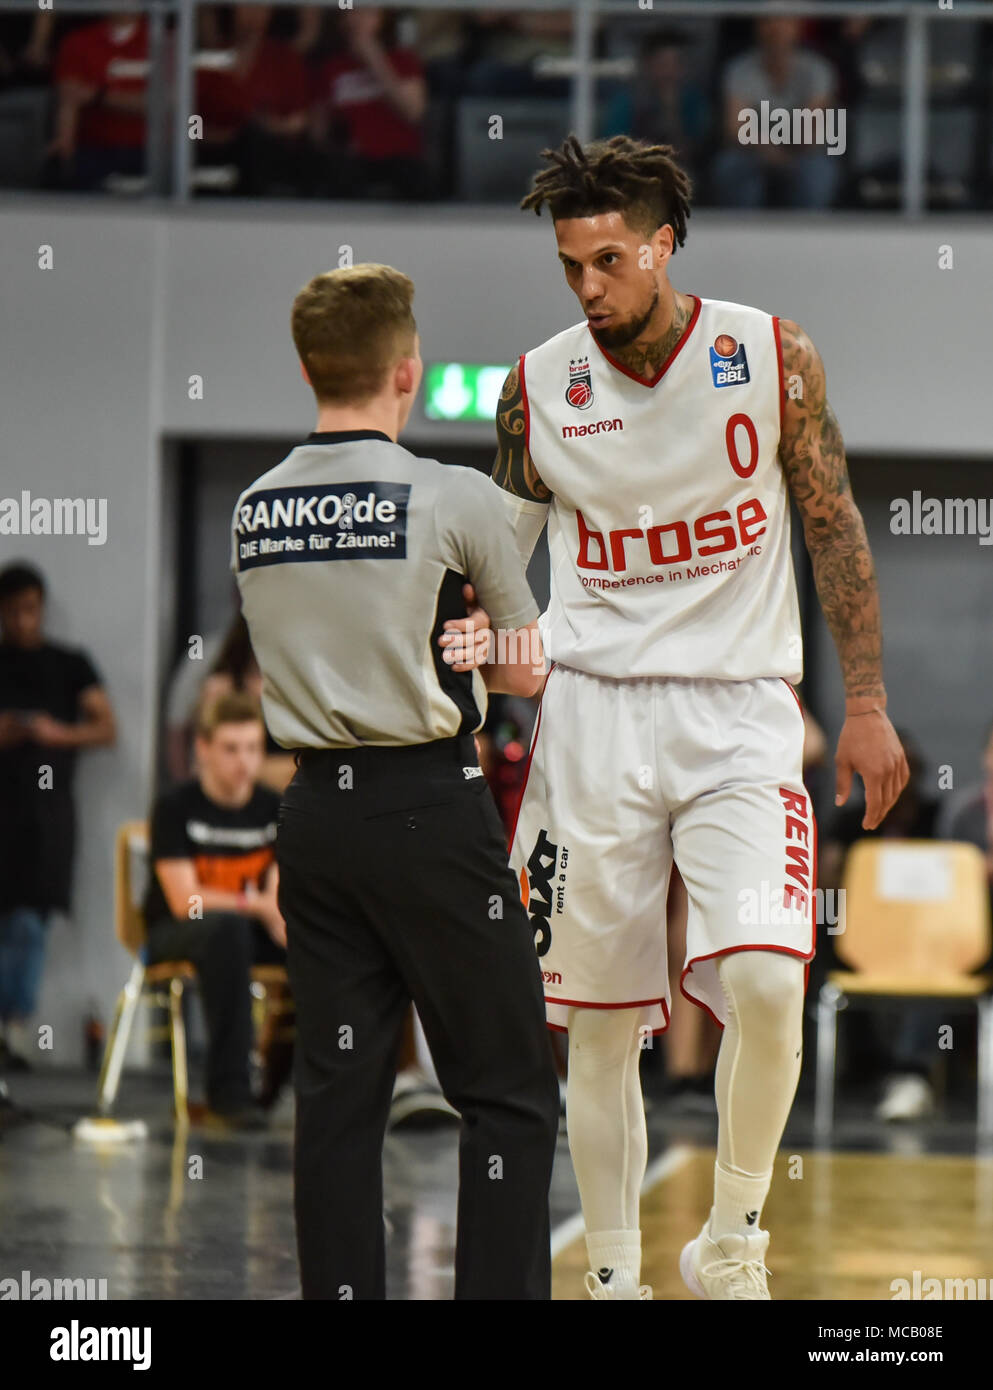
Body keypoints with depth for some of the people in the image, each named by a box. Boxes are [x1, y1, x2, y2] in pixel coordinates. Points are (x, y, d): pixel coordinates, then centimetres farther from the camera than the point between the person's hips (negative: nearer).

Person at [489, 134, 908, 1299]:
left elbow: (832, 526, 4)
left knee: (765, 982, -20)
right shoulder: (538, 387, -1)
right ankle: (612, 1274, 16)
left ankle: (731, 1241, -1)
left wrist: (866, 702, 1)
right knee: (598, 1022, 3)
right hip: (594, 713, 1)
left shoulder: (772, 358, -4)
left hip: (740, 714, -1)